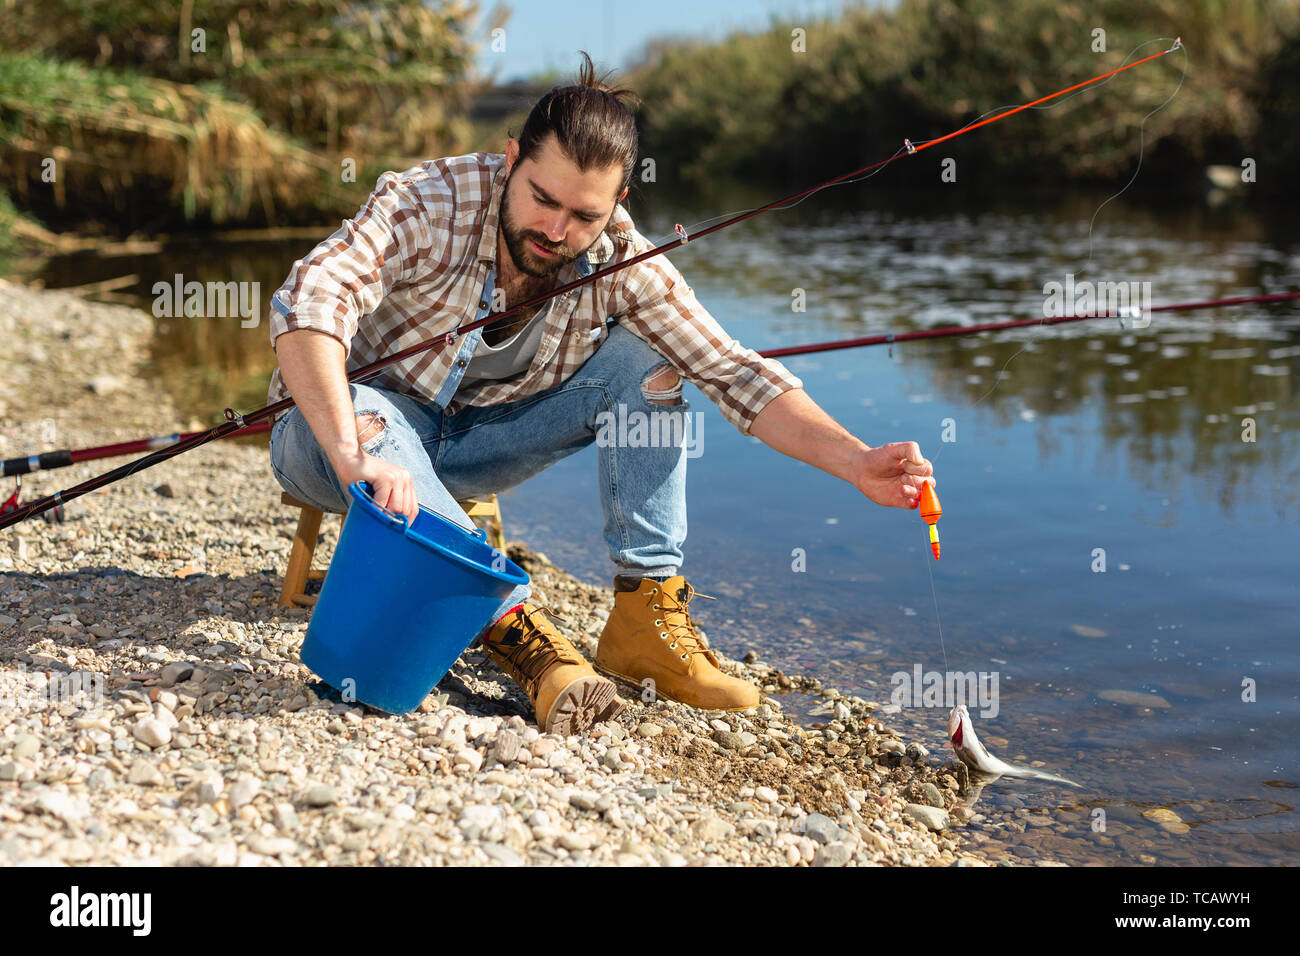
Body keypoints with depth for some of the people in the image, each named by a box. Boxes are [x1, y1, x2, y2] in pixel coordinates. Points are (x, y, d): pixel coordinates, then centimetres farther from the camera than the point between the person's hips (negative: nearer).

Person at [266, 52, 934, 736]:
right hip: (338, 425, -3)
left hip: (477, 441, 4)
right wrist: (354, 457, -55)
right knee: (363, 416, -39)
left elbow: (732, 372, -17)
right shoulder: (427, 205, -27)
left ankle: (648, 615, -17)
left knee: (642, 358, -13)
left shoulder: (622, 263, -14)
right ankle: (515, 627, -42)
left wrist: (857, 464, -30)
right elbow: (307, 302, -41)